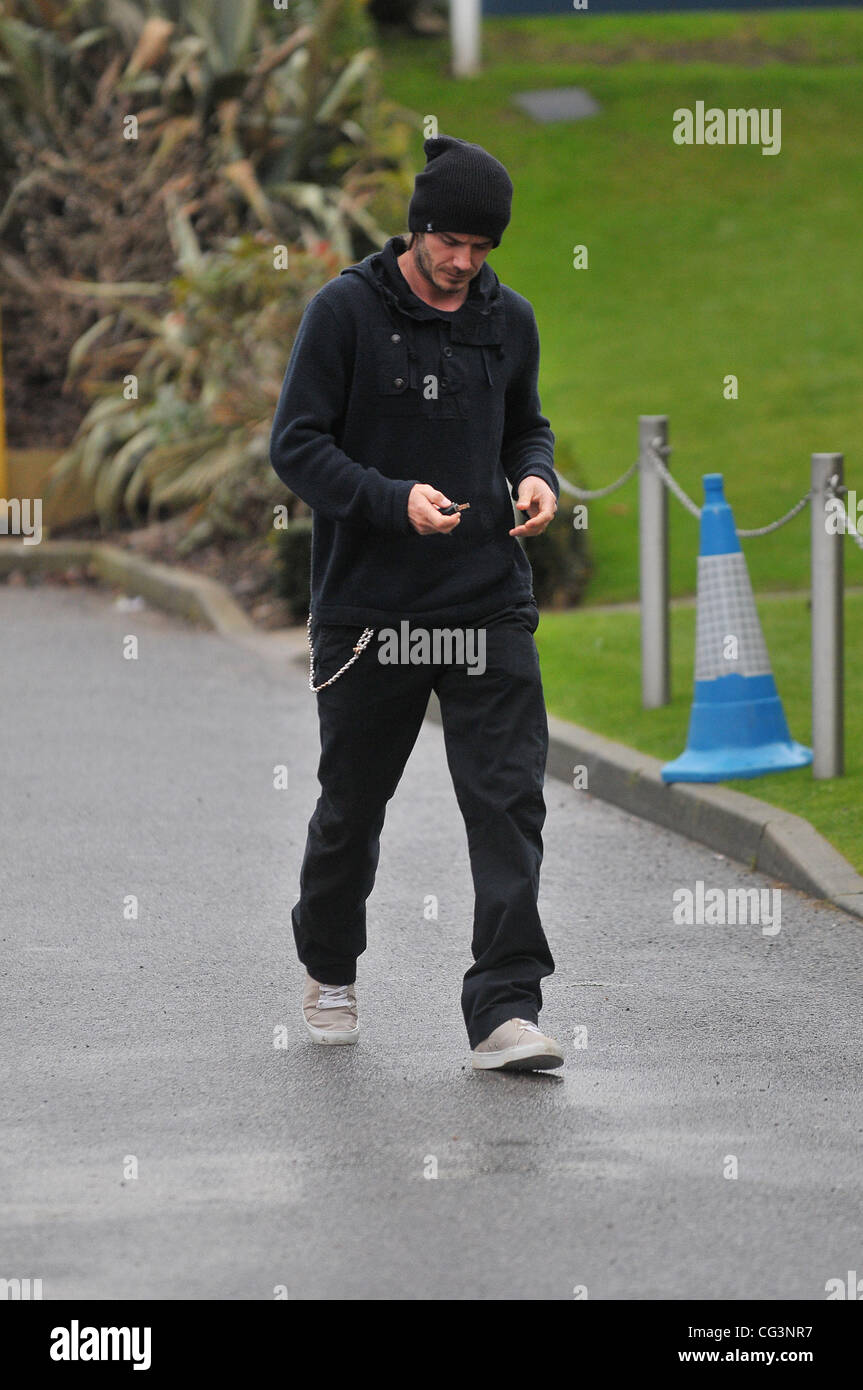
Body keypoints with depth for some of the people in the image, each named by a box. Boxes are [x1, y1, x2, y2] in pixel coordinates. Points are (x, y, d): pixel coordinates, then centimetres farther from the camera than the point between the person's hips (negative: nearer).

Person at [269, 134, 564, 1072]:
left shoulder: (508, 321, 8)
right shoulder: (345, 310, -6)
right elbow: (296, 445, -8)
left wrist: (537, 476, -2)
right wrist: (395, 499, -22)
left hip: (490, 606, 2)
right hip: (366, 607, -2)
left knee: (508, 802, -10)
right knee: (352, 805, 11)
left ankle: (505, 1011, -12)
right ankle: (329, 970, 37)